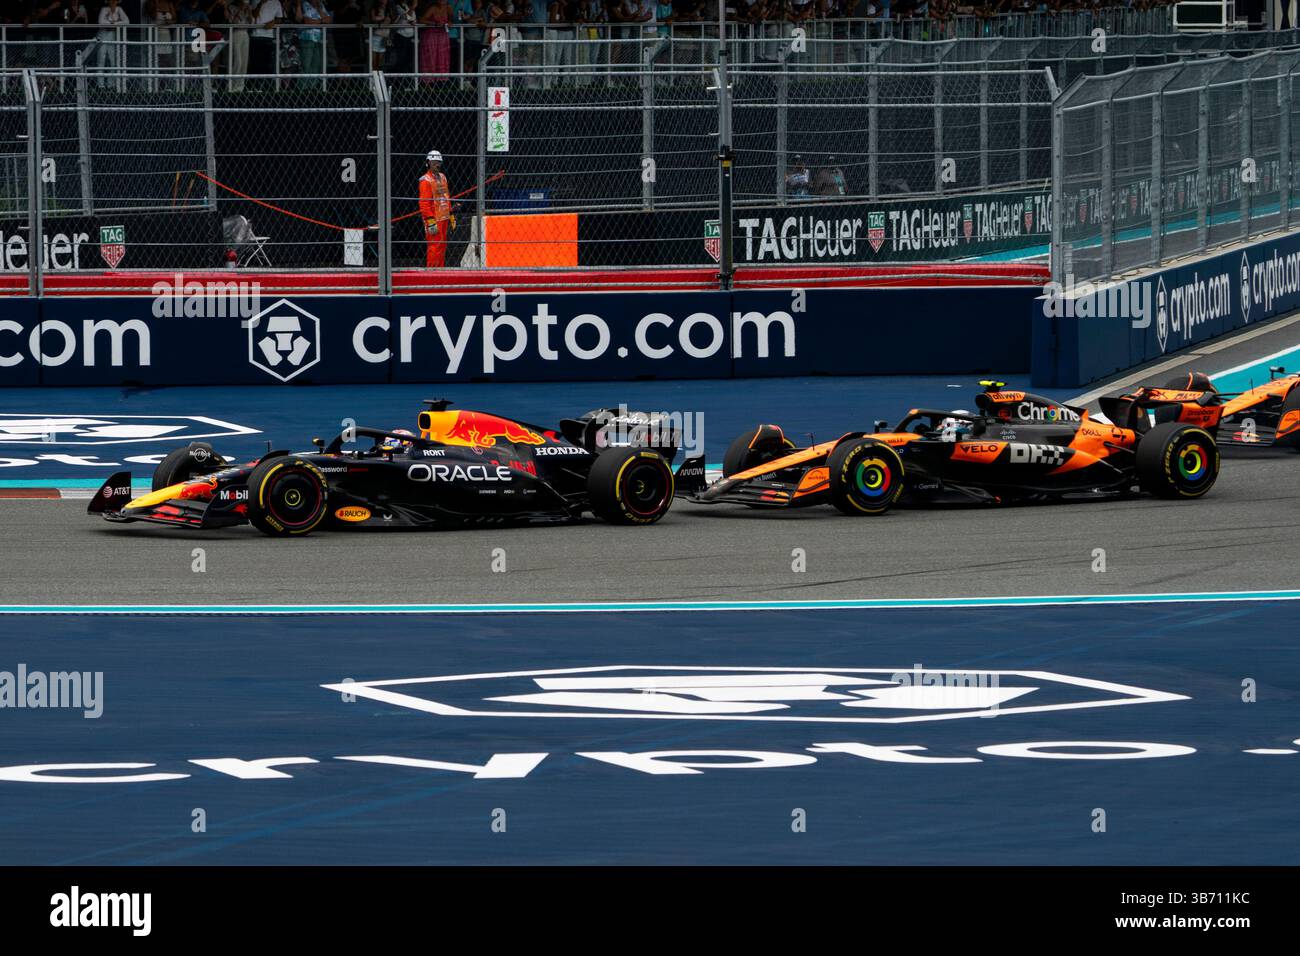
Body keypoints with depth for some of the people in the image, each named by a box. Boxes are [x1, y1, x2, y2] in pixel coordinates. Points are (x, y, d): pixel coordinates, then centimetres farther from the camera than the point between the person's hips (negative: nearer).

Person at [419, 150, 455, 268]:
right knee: (434, 247, -10)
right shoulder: (426, 180, -10)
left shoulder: (442, 177, 16)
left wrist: (451, 217, 20)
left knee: (442, 246, 11)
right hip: (433, 219, -8)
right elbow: (424, 203, -15)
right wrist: (430, 222, -20)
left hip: (444, 218, 8)